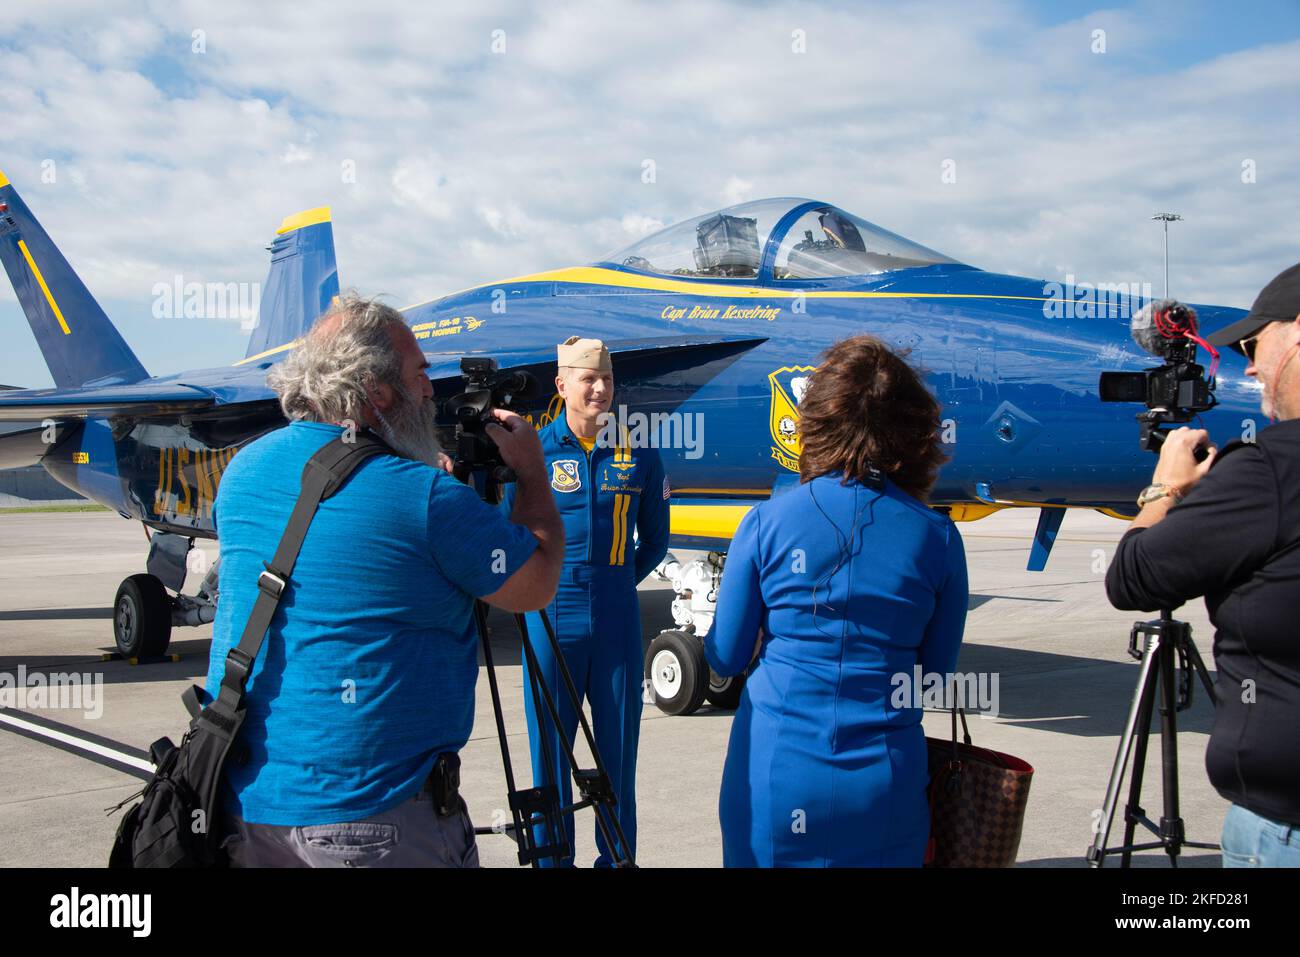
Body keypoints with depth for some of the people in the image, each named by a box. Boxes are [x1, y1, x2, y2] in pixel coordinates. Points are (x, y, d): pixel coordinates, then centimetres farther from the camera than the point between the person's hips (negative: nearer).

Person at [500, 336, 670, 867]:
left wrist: (614, 582, 10)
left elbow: (654, 539, 15)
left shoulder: (639, 453, 4)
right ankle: (553, 855, 18)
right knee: (549, 748, 6)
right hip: (551, 617, -1)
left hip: (617, 618, 2)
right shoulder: (535, 451, -1)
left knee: (618, 748, 8)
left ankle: (617, 857, 20)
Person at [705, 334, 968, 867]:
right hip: (882, 784, 1)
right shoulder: (938, 537, -4)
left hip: (776, 776, 0)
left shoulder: (765, 522, -7)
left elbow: (725, 658, 0)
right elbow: (936, 671, 6)